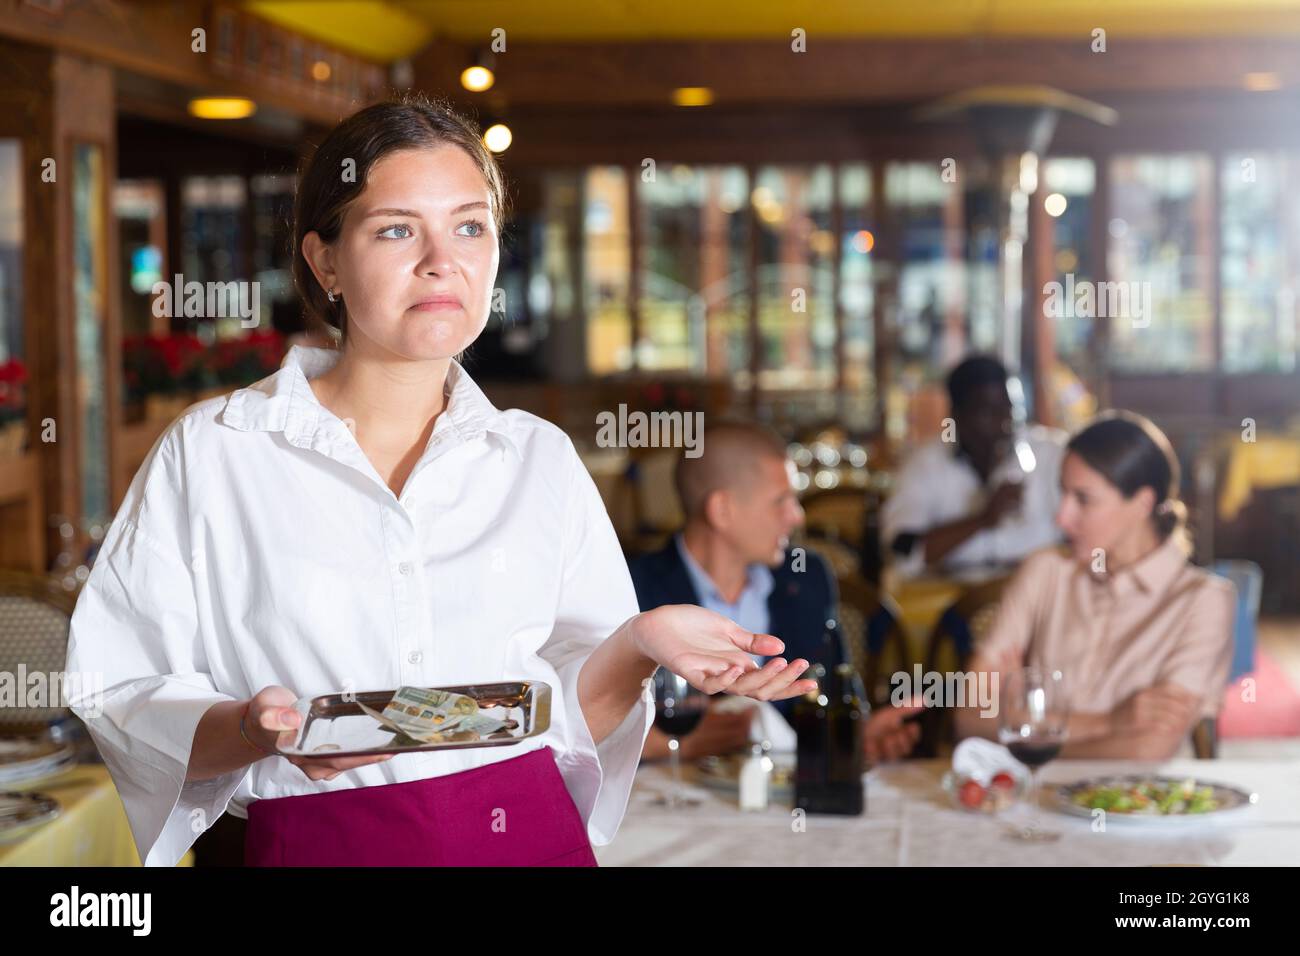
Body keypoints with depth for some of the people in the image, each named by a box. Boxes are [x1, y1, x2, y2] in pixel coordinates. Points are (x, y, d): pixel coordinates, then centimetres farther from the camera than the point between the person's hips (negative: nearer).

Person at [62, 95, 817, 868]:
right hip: (315, 843, -2)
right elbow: (119, 702, -5)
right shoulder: (209, 454, -3)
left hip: (535, 840, 2)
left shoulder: (542, 458, 6)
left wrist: (640, 644, -12)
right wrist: (258, 731, -21)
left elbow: (571, 715, 7)